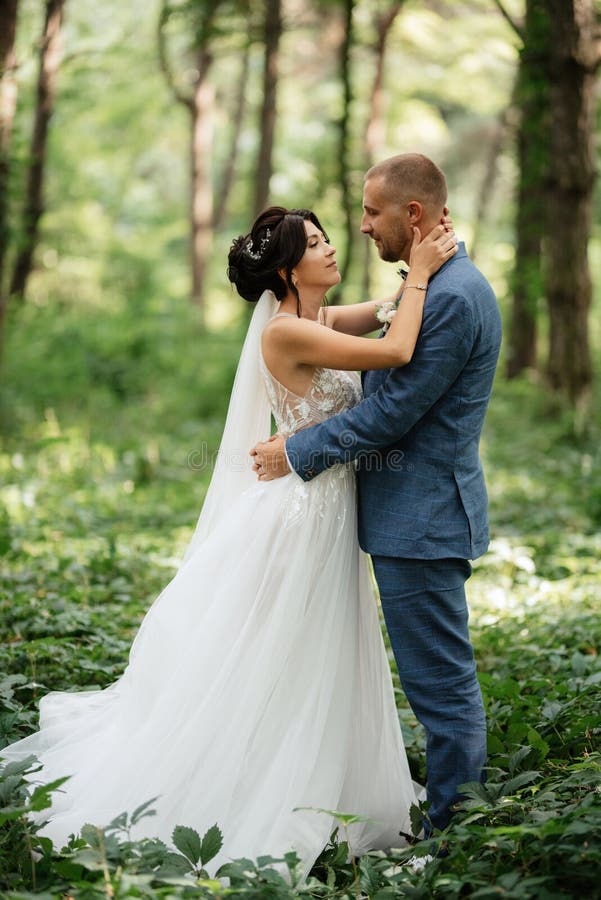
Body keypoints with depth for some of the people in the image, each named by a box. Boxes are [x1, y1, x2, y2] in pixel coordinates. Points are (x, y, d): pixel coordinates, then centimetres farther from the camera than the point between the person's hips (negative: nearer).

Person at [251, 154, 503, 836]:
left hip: (422, 519, -11)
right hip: (418, 515, 11)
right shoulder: (439, 285, 14)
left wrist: (297, 453, -10)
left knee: (442, 685, -2)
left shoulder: (453, 297, -19)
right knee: (444, 683, 17)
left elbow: (392, 413, -20)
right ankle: (455, 826, 27)